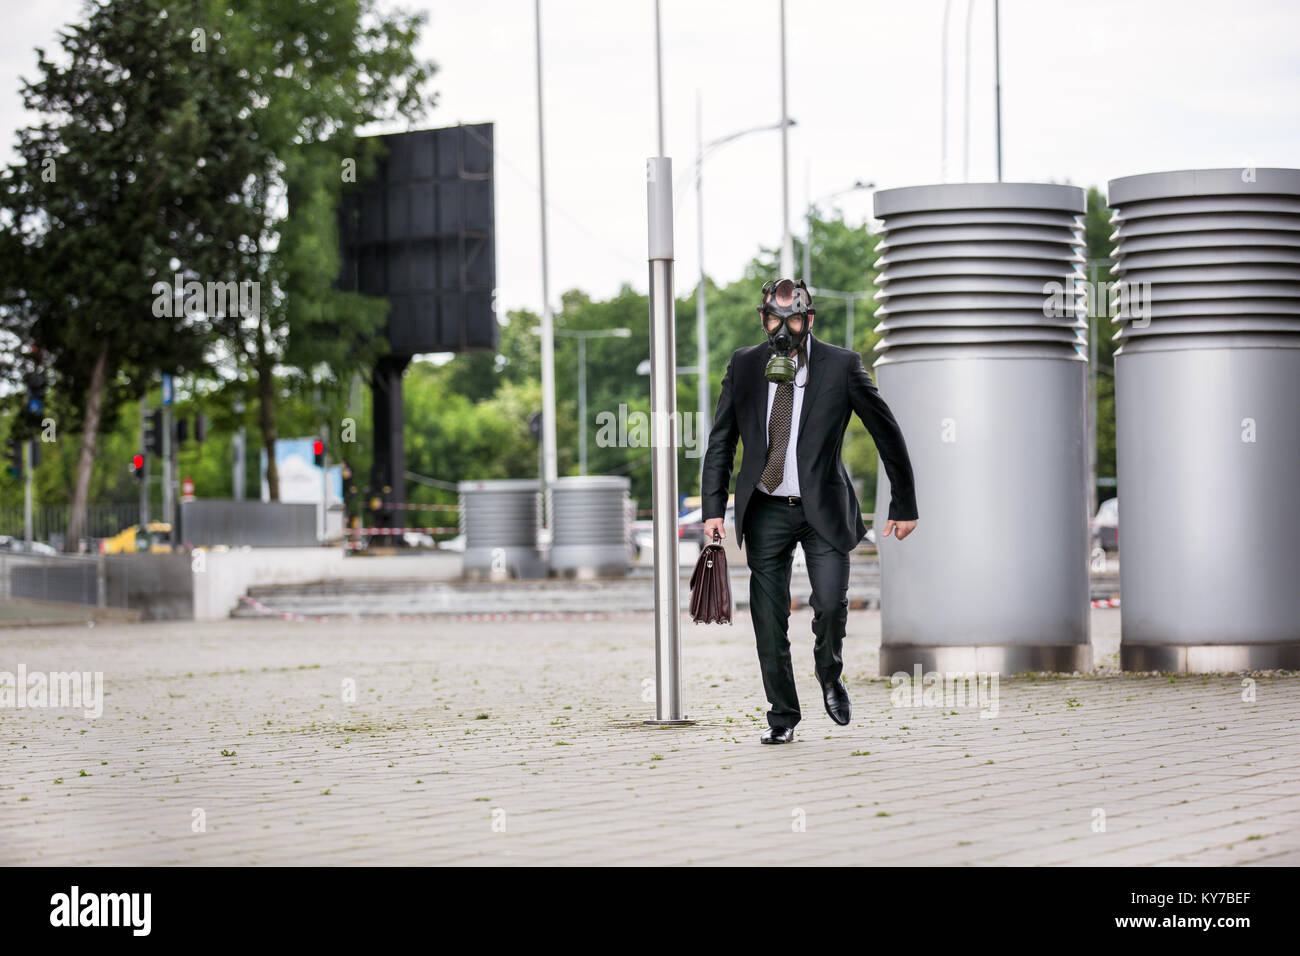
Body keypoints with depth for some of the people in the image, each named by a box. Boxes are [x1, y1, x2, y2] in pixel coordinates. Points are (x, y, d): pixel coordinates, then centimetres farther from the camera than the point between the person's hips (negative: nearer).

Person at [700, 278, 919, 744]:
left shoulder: (841, 366, -4)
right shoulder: (743, 366, 3)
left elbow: (887, 434, 2)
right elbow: (720, 443, 10)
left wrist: (903, 506, 3)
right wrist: (713, 508, 1)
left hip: (823, 510, -2)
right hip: (766, 510, 2)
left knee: (831, 603, -18)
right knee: (769, 623, -1)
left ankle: (830, 674, 13)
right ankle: (782, 715, 16)